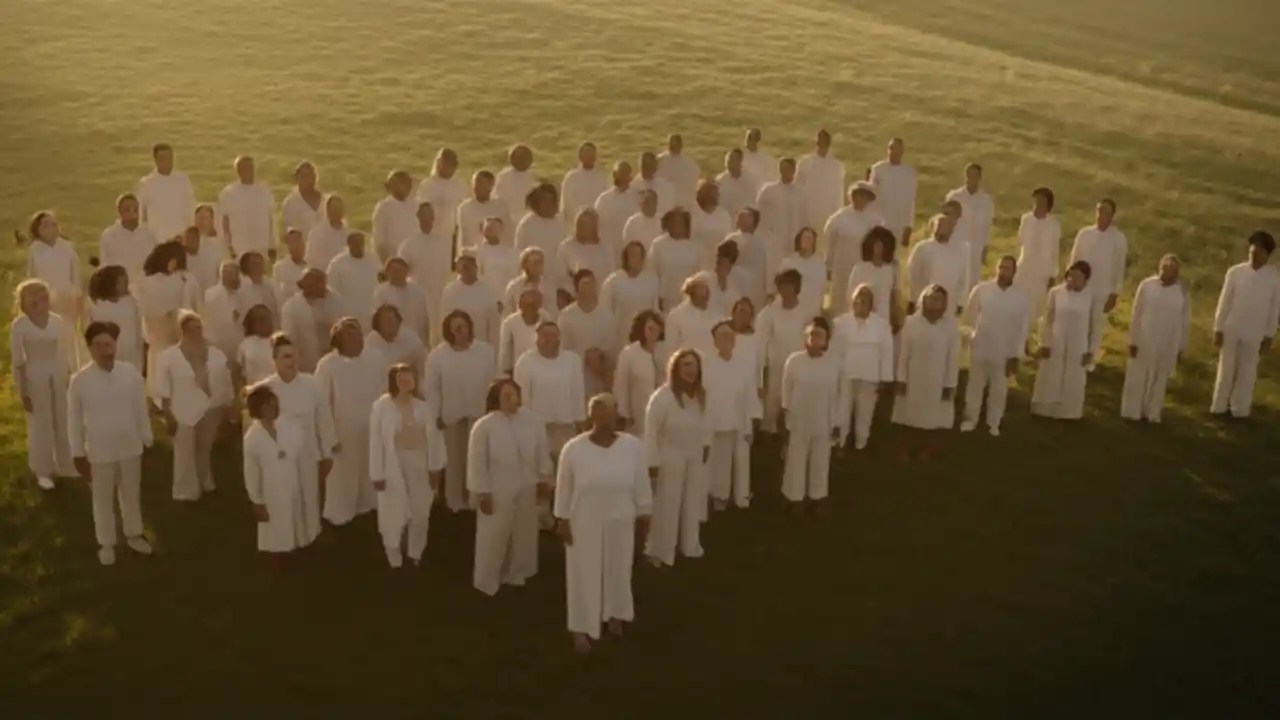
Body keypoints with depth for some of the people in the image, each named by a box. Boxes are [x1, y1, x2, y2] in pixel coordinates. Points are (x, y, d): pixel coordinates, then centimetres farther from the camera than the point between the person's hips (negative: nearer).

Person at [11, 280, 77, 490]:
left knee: (64, 422, 13)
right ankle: (43, 471, 22)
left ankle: (67, 466, 31)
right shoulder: (19, 326, -13)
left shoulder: (57, 322, -4)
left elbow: (65, 354, 6)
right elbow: (17, 361, -9)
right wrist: (22, 391, -8)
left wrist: (69, 380, 9)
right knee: (40, 423, 7)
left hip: (59, 375, 3)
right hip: (35, 377, -3)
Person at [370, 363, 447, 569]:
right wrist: (378, 474, -9)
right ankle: (394, 560, 27)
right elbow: (376, 442, -10)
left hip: (420, 464, 3)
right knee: (394, 515, 7)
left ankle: (415, 554, 36)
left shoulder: (423, 405, -6)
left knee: (421, 512, 15)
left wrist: (435, 467, -1)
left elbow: (434, 436, -1)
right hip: (394, 465, -3)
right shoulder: (382, 407, -13)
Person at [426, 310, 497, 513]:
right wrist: (435, 414, -4)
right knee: (454, 458, 13)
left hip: (480, 412, 0)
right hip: (451, 414, 0)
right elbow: (432, 387, -4)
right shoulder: (438, 354, -9)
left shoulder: (486, 350, -8)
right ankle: (456, 501, 28)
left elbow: (493, 381, 0)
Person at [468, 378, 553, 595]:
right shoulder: (484, 426, -17)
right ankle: (486, 582, 25)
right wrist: (482, 492, -12)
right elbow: (477, 462, -13)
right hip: (497, 491, -4)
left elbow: (542, 452, 5)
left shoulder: (532, 421, -6)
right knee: (494, 536, 6)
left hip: (526, 489, 4)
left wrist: (545, 479, 8)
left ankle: (515, 574, 40)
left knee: (524, 533, 18)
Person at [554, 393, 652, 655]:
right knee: (584, 574, 8)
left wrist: (644, 514, 4)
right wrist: (562, 519, -4)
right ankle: (581, 628, 22)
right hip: (584, 521, -2)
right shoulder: (574, 448, -16)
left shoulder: (633, 446, -12)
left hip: (620, 521, 2)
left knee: (618, 570, 19)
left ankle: (614, 615, 43)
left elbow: (641, 483, -1)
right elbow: (564, 487, -6)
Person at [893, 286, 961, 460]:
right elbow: (904, 353, -2)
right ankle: (907, 448, 27)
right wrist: (901, 379, -2)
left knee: (931, 416, 7)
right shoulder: (911, 323, -7)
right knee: (911, 415, 11)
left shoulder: (951, 326, -11)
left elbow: (953, 358, -6)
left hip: (938, 381, -1)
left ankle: (925, 448, 26)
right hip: (914, 379, 1)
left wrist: (950, 384, -5)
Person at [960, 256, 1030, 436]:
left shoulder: (1021, 297, -6)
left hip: (1004, 351, 0)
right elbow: (969, 316, 3)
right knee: (975, 386, 12)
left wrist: (1016, 355, -4)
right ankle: (970, 419, 28)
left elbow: (1022, 328, -2)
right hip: (980, 348, 0)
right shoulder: (981, 290, -8)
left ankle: (994, 423, 28)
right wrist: (982, 329, 0)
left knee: (999, 389, 12)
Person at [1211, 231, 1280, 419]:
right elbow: (1224, 301, -3)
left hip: (1254, 333, 0)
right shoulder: (1235, 272, -8)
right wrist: (1218, 329, -3)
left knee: (1247, 371, 11)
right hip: (1231, 329, 0)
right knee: (1226, 368, 11)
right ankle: (1219, 405, 24)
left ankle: (1239, 408, 24)